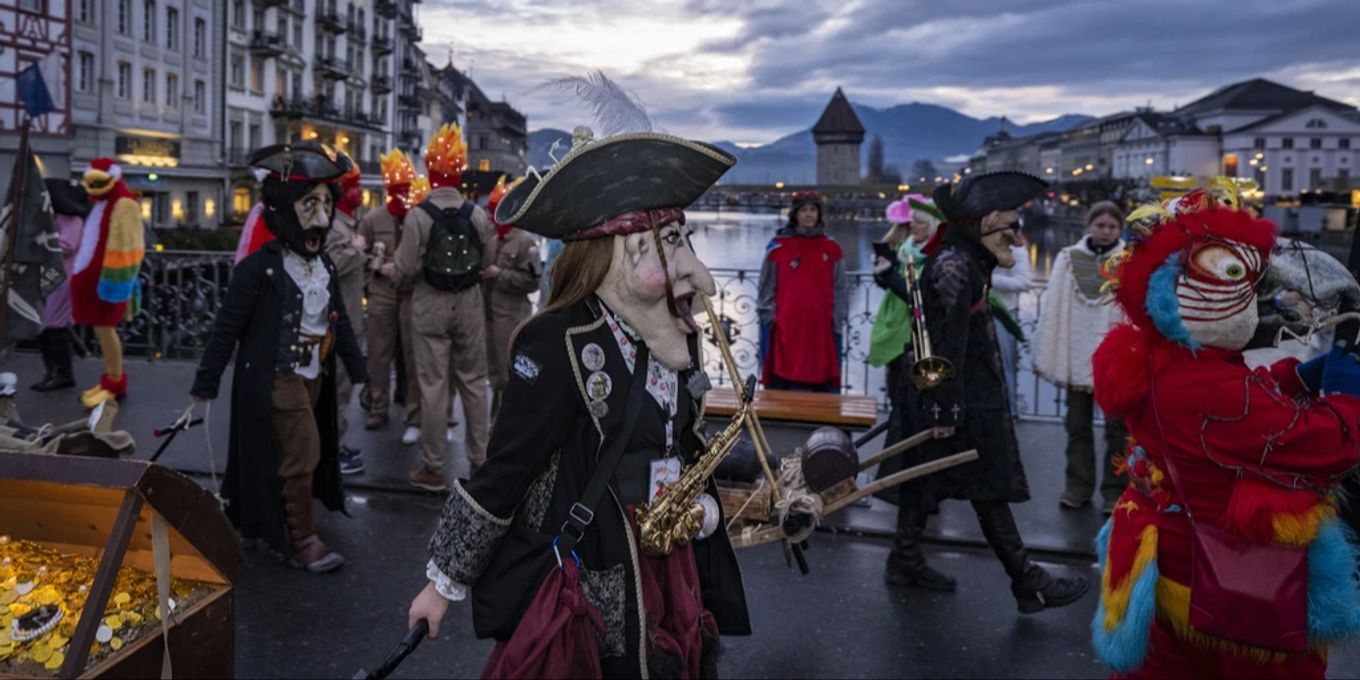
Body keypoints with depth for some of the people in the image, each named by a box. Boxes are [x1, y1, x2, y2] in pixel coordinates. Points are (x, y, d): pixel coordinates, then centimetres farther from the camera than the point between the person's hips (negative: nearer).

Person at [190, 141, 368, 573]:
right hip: (277, 378, -7)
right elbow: (227, 328, -14)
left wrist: (358, 370, 14)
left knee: (290, 454, 18)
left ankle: (262, 516, 39)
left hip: (314, 376, 7)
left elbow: (340, 321, 13)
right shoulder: (258, 268, -17)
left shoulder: (325, 265, 4)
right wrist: (205, 385, -11)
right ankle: (301, 541, 9)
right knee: (302, 453, -6)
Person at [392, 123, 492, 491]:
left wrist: (394, 271, 13)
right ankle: (479, 459, 19)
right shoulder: (477, 215, -6)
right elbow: (485, 262, -1)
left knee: (433, 385, 3)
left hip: (430, 305, -2)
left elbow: (404, 270, -10)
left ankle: (433, 468, 9)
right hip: (469, 303, 3)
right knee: (473, 382, 12)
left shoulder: (418, 215, -12)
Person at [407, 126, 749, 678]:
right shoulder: (558, 343, -20)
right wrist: (446, 580, -9)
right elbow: (503, 472, -16)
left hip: (670, 570, 7)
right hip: (578, 582, -7)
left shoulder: (678, 332, 1)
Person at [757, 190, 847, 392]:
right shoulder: (778, 246, 3)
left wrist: (837, 320, 3)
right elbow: (767, 286, 6)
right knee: (780, 383, 0)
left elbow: (840, 289, 10)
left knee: (823, 385, 3)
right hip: (784, 329, -1)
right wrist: (769, 316, 0)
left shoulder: (832, 248, 8)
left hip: (821, 330, 2)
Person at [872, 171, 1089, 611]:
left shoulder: (961, 259, 12)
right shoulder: (956, 264, -19)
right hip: (966, 403, -10)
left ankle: (905, 560, 27)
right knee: (991, 489, 0)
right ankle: (1028, 584, 12)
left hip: (950, 398, 10)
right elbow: (949, 341, -23)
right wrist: (946, 408, -24)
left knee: (926, 478, 15)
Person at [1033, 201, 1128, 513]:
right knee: (1077, 425, 11)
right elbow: (1052, 309, 2)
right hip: (1077, 356, 2)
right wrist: (1044, 355, 0)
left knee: (1116, 427, 8)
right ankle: (1078, 486, 23)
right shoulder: (1068, 259, 3)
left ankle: (1114, 489, 19)